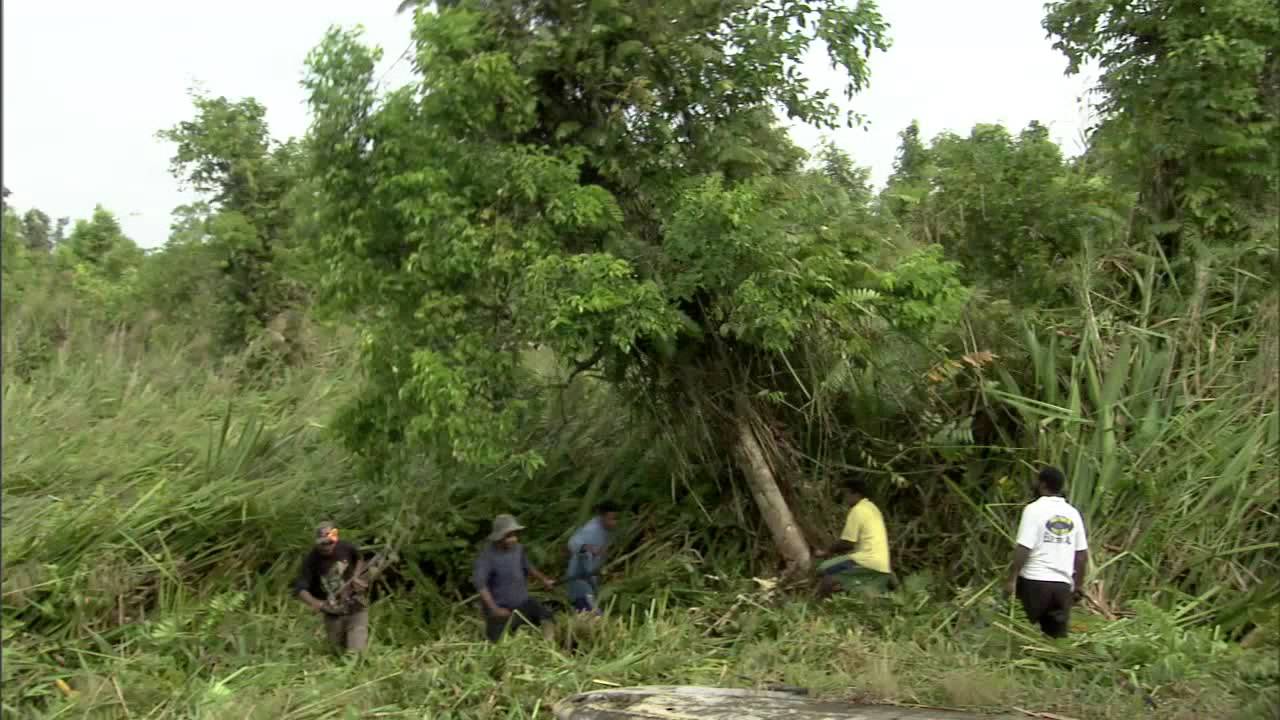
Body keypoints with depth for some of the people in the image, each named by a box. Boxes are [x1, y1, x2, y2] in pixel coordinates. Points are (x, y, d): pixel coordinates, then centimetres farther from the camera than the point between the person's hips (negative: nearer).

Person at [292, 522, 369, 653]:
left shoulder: (346, 548, -12)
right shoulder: (311, 560, -19)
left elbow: (360, 559, 12)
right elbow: (299, 590, -21)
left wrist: (355, 577, -6)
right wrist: (317, 604, -37)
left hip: (355, 610, 0)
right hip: (333, 615, 1)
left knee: (356, 653, -12)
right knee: (340, 654, 19)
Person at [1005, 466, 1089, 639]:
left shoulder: (1034, 509, -7)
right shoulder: (1073, 513, 9)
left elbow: (1023, 549, -15)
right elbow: (1082, 555, 10)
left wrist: (1012, 579, -10)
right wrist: (1077, 585, 20)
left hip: (1034, 581, -5)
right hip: (1063, 585, 5)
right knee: (1058, 635, 9)